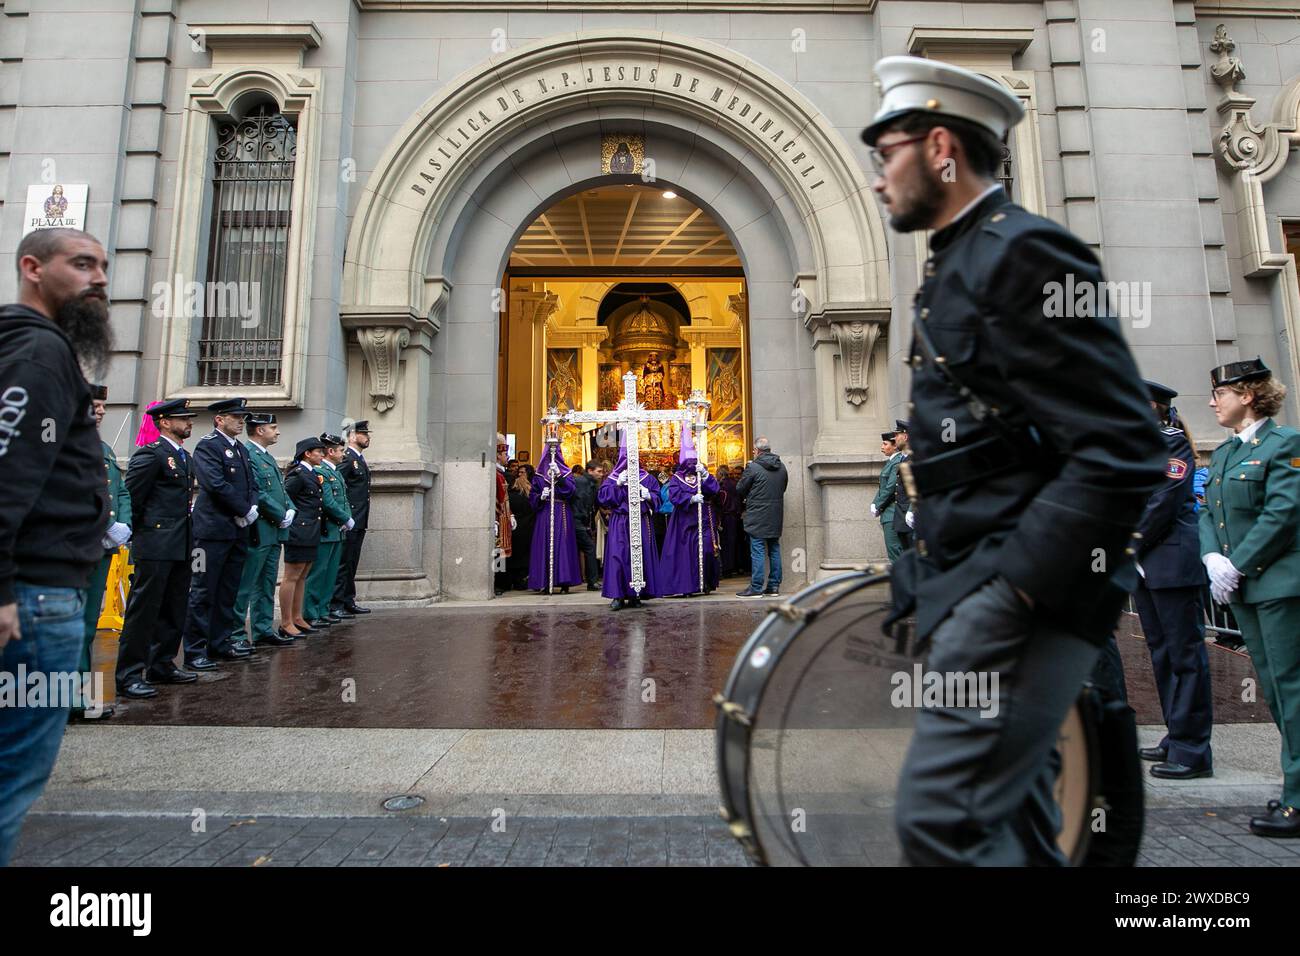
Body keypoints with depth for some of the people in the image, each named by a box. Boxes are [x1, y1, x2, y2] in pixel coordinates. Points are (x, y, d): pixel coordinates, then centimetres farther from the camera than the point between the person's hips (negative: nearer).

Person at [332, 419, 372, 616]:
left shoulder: (360, 459, 18)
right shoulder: (346, 458, -12)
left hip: (359, 523, 9)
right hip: (348, 522, -9)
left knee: (351, 563, 14)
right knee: (343, 563, -5)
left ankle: (349, 602, 21)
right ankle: (335, 604, 1)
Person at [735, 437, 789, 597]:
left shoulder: (753, 467, -12)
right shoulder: (781, 467, 7)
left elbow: (740, 489, -5)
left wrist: (745, 499, 16)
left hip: (757, 516, -6)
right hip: (776, 516, 6)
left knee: (758, 551, -3)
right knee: (774, 550, 12)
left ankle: (756, 587, -1)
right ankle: (774, 585, 16)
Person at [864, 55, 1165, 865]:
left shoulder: (1024, 252, -11)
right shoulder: (954, 266, 18)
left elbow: (1123, 451, -18)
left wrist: (1015, 587, -21)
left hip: (1023, 592, -9)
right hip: (973, 586, 10)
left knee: (939, 819, -8)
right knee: (1011, 822, 18)